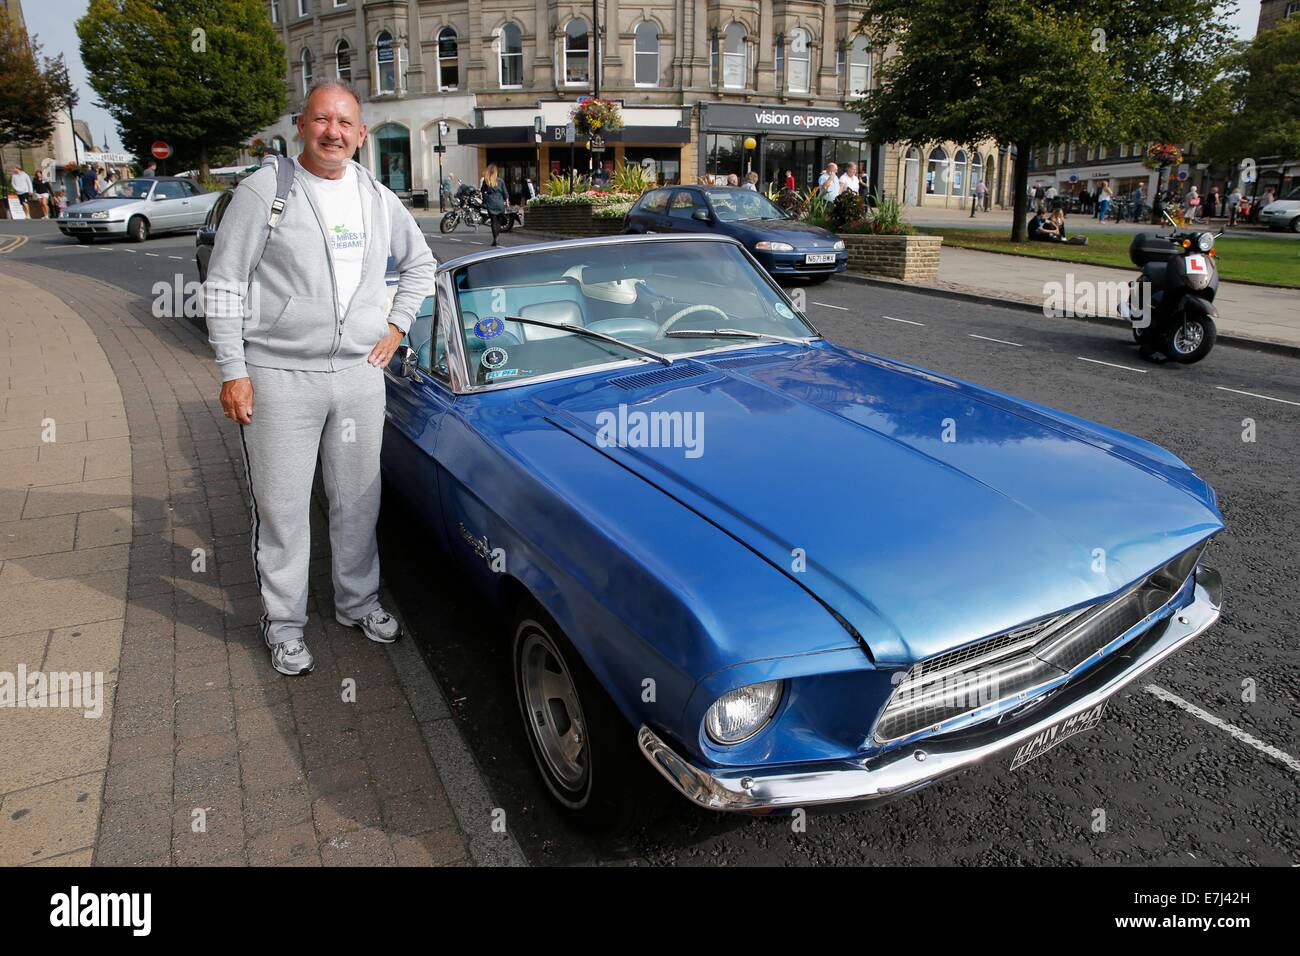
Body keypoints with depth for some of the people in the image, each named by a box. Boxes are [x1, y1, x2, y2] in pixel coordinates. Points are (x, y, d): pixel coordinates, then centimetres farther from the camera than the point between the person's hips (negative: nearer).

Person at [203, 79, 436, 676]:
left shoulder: (377, 197, 9)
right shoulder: (263, 191, -5)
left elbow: (420, 264, 24)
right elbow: (223, 286, -4)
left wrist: (397, 325, 11)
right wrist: (233, 372, -9)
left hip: (360, 374, 4)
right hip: (278, 377, -4)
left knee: (358, 502, 13)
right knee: (282, 509, 3)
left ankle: (358, 603, 31)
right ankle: (284, 625, 19)